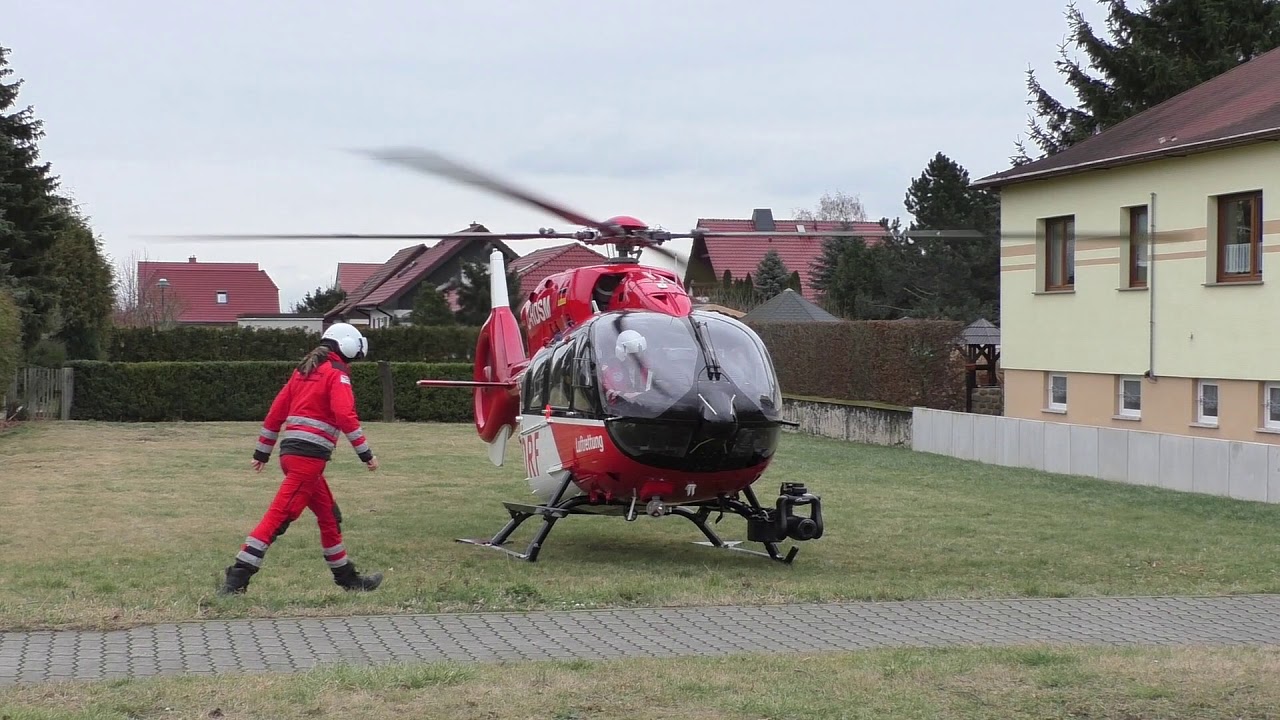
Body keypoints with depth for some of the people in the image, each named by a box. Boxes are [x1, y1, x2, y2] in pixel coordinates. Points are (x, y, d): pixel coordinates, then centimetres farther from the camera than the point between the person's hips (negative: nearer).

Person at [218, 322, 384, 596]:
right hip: (309, 455, -9)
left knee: (330, 516, 18)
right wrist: (365, 453, -13)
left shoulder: (305, 369, 20)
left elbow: (277, 410, 19)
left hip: (290, 450, 9)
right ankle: (236, 580, -17)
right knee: (279, 517, -12)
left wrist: (262, 452, 23)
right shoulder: (337, 373, -4)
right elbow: (345, 416, -17)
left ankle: (348, 578, 26)